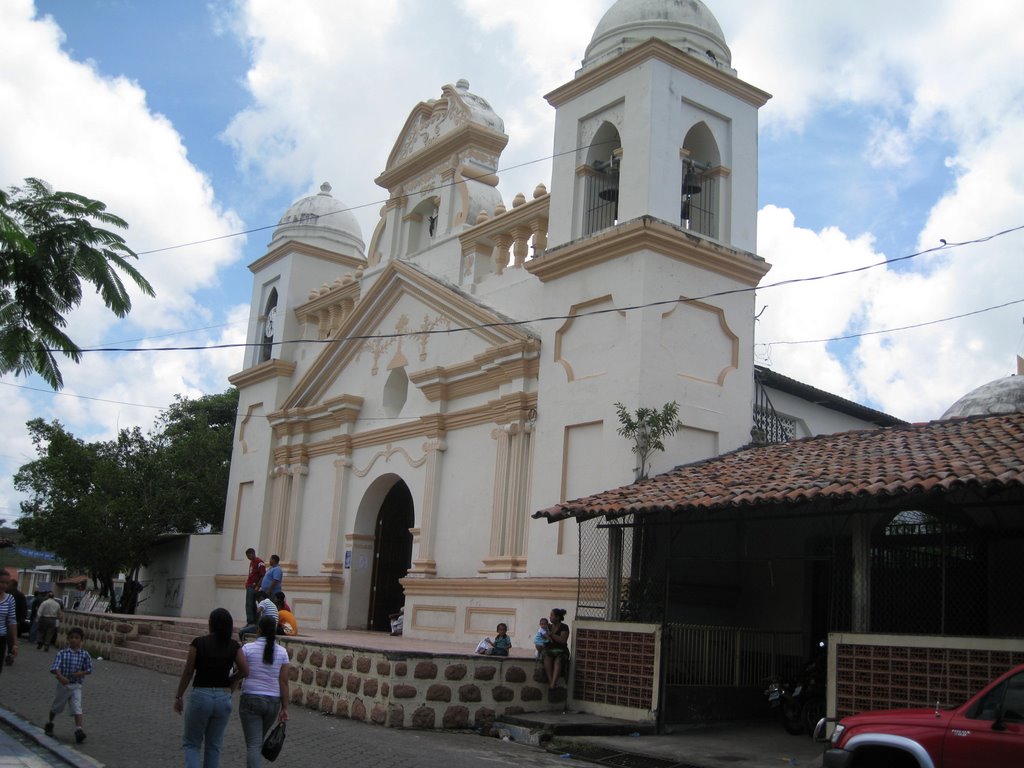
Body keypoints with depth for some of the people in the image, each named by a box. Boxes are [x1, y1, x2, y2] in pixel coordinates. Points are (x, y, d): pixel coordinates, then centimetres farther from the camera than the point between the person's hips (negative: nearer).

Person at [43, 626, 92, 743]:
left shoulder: (85, 654, -5)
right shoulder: (62, 653, -8)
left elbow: (89, 669, 2)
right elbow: (55, 667, -18)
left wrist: (81, 673, -19)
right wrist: (60, 677, -35)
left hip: (76, 686, -1)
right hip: (63, 684, 1)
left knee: (77, 708, -15)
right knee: (56, 707, 20)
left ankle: (79, 730, -20)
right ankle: (49, 724, 45)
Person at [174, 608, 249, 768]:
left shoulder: (198, 643, -8)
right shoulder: (234, 645, -3)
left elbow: (187, 673, -4)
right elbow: (245, 671, -5)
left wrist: (178, 697, 7)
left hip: (200, 696, -2)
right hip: (224, 699, 2)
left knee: (191, 743, 12)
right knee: (213, 746, 17)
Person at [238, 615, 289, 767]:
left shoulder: (248, 648, -6)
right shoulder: (282, 652, 0)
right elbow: (284, 682, -1)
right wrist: (285, 708, 2)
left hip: (251, 699, -3)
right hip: (273, 702, 3)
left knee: (253, 745, -5)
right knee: (258, 741, 23)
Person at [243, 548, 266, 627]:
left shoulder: (259, 562, -12)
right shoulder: (251, 562, 17)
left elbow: (263, 576, -16)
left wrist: (258, 586, -21)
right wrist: (247, 584, 17)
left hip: (253, 587, -10)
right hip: (249, 586, 10)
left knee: (249, 605, -13)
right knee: (252, 605, 10)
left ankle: (250, 622, -14)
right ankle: (254, 622, 14)